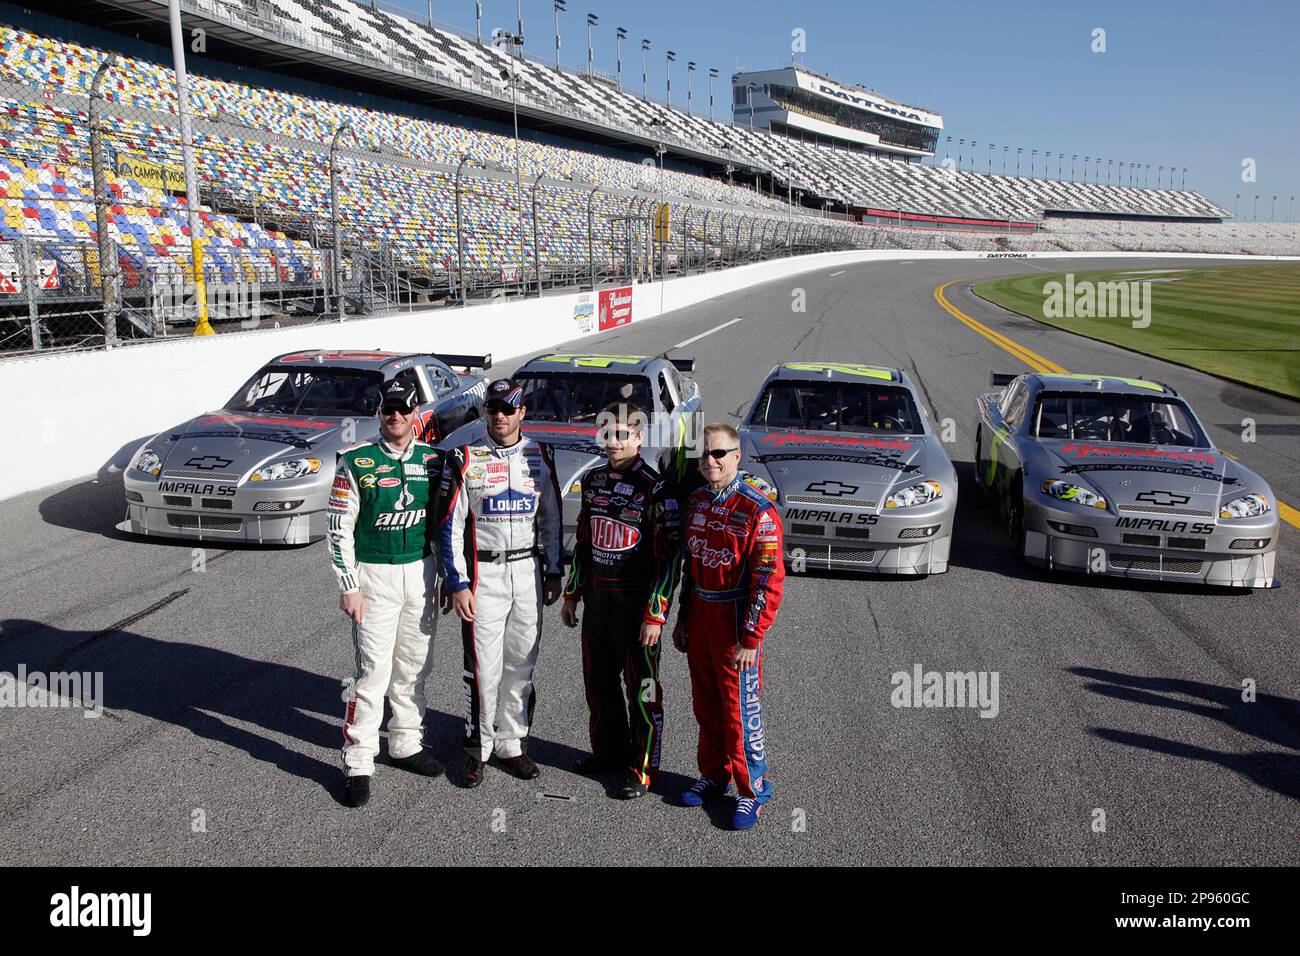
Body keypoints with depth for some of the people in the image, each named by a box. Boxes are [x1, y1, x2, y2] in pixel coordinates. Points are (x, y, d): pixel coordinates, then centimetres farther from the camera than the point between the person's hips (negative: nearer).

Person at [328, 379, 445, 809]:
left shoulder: (433, 459, 5)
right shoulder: (356, 462, -5)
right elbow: (339, 528, -5)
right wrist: (348, 587, -10)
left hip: (422, 572, 4)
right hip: (375, 575, -4)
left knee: (414, 666, 13)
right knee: (373, 670, -6)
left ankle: (406, 744, 29)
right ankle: (358, 765, 4)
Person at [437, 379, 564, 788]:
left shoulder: (540, 458, 7)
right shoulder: (464, 460, -4)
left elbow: (552, 520, 13)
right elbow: (449, 527, -5)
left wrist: (554, 573, 10)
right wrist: (457, 584, -10)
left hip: (529, 573, 3)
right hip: (482, 574, -3)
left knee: (521, 665, 9)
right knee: (484, 668, -2)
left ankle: (511, 743, 23)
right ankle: (477, 749, 13)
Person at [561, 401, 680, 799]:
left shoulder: (655, 489, -15)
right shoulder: (593, 481, 8)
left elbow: (668, 557, -15)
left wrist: (655, 615, -18)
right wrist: (572, 594, 17)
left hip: (635, 604, -7)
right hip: (596, 599, 7)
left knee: (642, 689, 3)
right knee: (598, 681, 17)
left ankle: (643, 770, 16)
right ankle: (609, 751, 36)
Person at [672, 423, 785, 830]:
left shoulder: (757, 510, -17)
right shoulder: (696, 501, 7)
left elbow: (769, 582, -18)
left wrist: (750, 640, -19)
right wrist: (683, 619, 17)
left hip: (734, 619, -7)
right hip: (699, 614, 7)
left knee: (739, 708, 0)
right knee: (706, 705, 16)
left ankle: (752, 788, 16)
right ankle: (714, 775, 33)